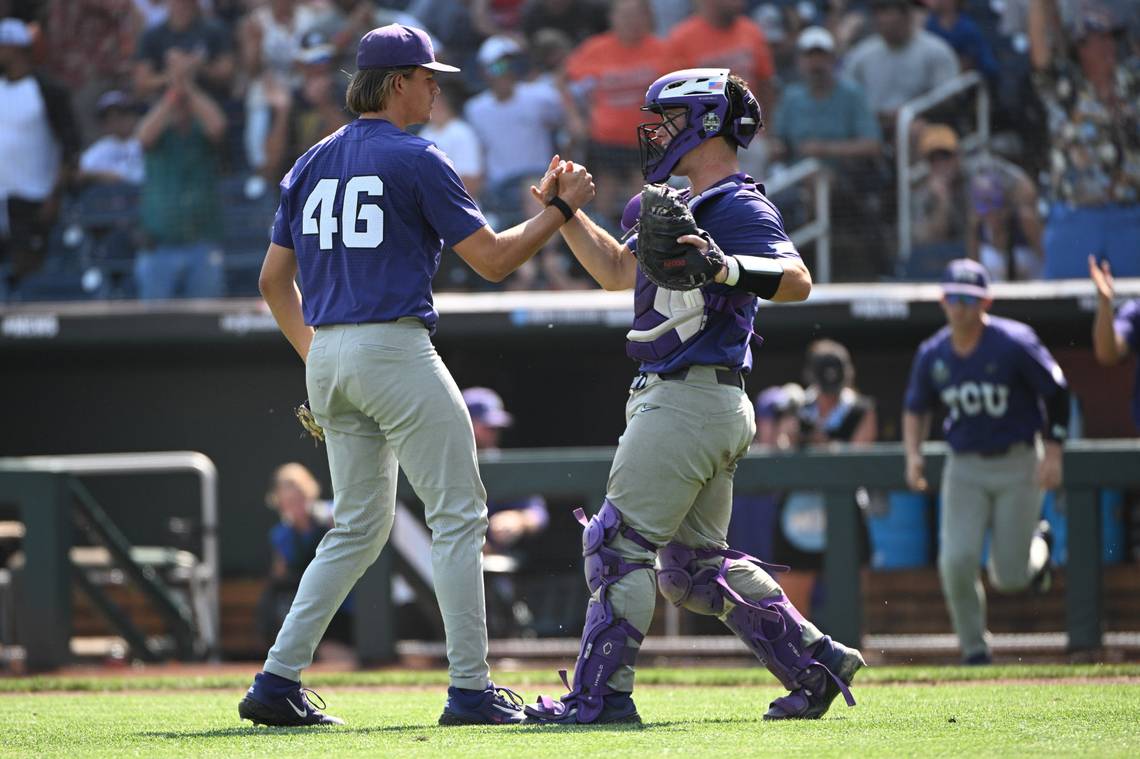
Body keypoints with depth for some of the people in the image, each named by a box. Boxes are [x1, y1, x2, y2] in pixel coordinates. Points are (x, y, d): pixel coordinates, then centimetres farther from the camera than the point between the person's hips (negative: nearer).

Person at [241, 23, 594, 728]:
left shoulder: (312, 164, 14)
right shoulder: (416, 160, -7)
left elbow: (274, 279, 16)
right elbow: (493, 259, -7)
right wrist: (561, 207, 4)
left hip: (328, 357, 7)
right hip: (395, 347, -7)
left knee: (359, 525, 15)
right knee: (458, 515, -1)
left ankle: (279, 680, 6)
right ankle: (470, 688, -5)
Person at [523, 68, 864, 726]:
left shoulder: (738, 207, -11)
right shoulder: (689, 209, 20)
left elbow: (797, 280, -26)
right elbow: (617, 269, 31)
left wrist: (726, 269, -43)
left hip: (691, 397, -11)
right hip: (688, 402, 11)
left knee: (619, 542, -9)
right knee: (693, 562, 15)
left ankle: (602, 695, -8)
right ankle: (816, 664, 15)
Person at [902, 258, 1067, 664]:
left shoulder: (1014, 344, -14)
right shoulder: (933, 354, 0)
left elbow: (1057, 392, -5)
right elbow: (915, 408, 15)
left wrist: (1052, 453, -10)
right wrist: (913, 455, 0)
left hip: (1019, 464, -3)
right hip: (964, 469, 3)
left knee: (1009, 577, -4)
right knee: (957, 563, -13)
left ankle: (1036, 547, 33)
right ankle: (974, 649, 6)